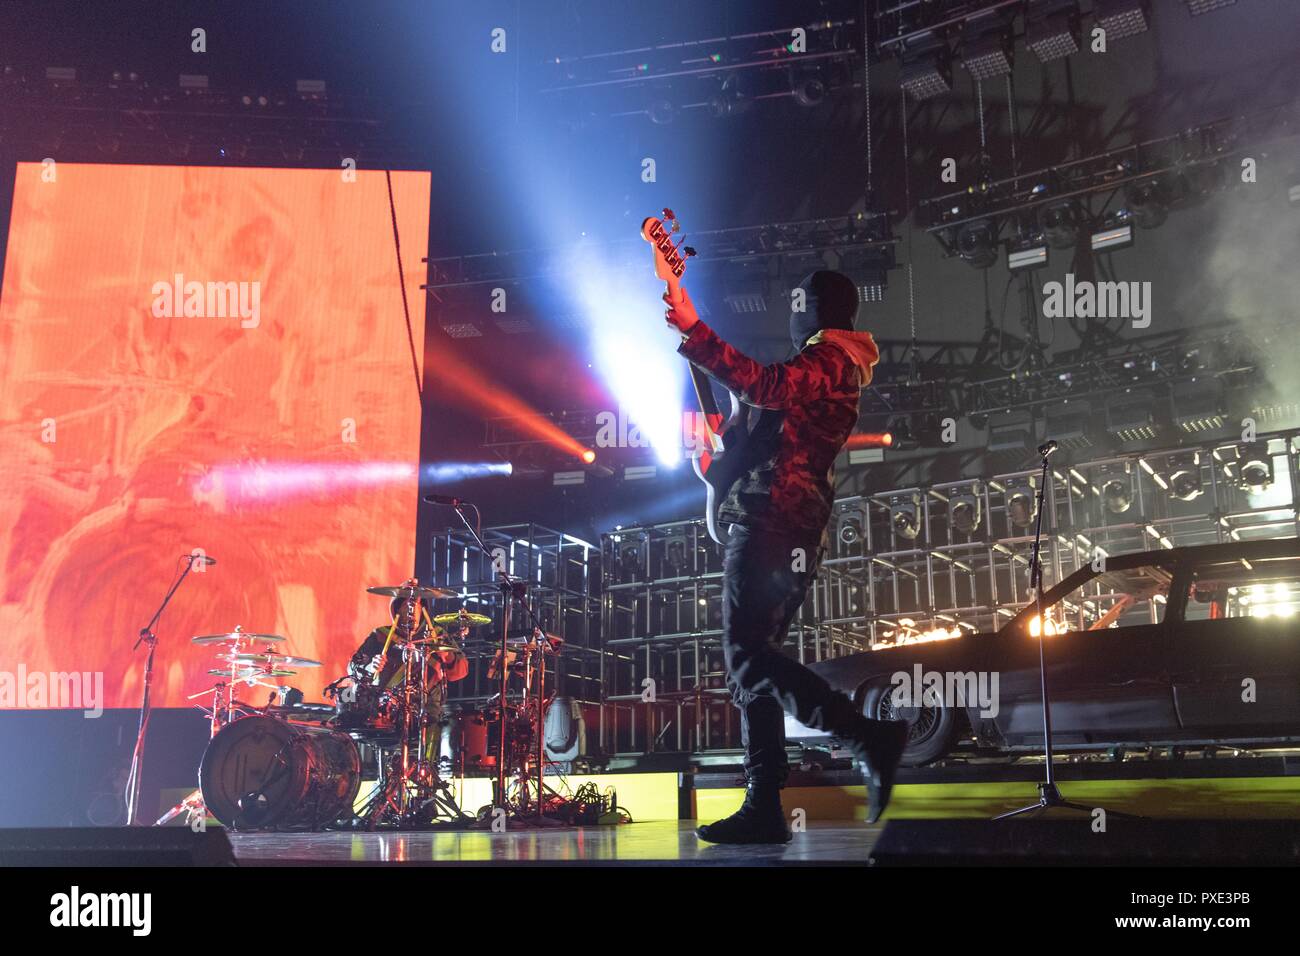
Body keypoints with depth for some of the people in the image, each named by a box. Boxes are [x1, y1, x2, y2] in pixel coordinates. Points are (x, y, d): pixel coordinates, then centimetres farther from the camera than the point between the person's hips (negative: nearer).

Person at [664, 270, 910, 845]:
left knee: (746, 656, -16)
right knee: (750, 663, 7)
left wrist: (694, 333, -27)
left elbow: (766, 386, -25)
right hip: (793, 534, 10)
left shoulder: (829, 360, -4)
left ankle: (868, 737, -19)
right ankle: (763, 808, 6)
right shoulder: (825, 370, 28)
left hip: (772, 526, -10)